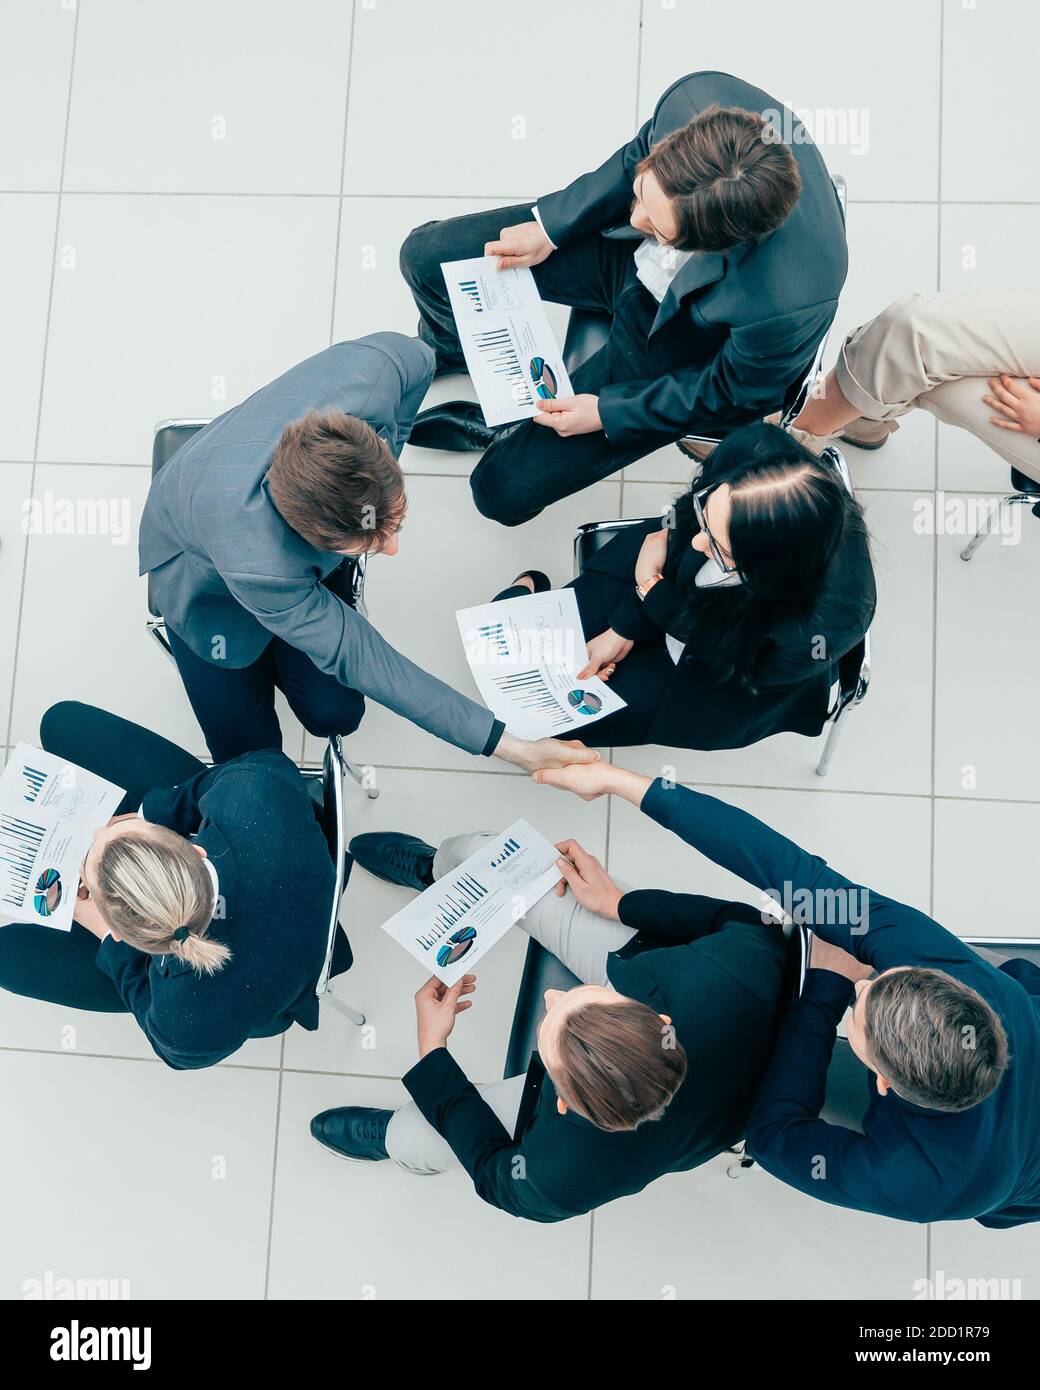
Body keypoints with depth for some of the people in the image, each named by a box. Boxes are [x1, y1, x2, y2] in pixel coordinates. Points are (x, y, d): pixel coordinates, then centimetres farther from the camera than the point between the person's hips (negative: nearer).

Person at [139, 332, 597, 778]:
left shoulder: (366, 377, -40)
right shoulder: (257, 568, -48)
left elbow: (414, 355, -13)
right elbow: (358, 657, -34)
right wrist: (498, 740, -33)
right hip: (199, 570, -3)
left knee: (335, 714, -3)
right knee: (247, 747, -3)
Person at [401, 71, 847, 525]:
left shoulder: (785, 304, -43)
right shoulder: (700, 96, -33)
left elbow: (733, 393, -21)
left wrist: (607, 413, -15)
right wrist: (550, 227, -9)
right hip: (620, 249, 4)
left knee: (504, 490, -6)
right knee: (426, 257, 4)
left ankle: (501, 433, 33)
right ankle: (451, 347, 40)